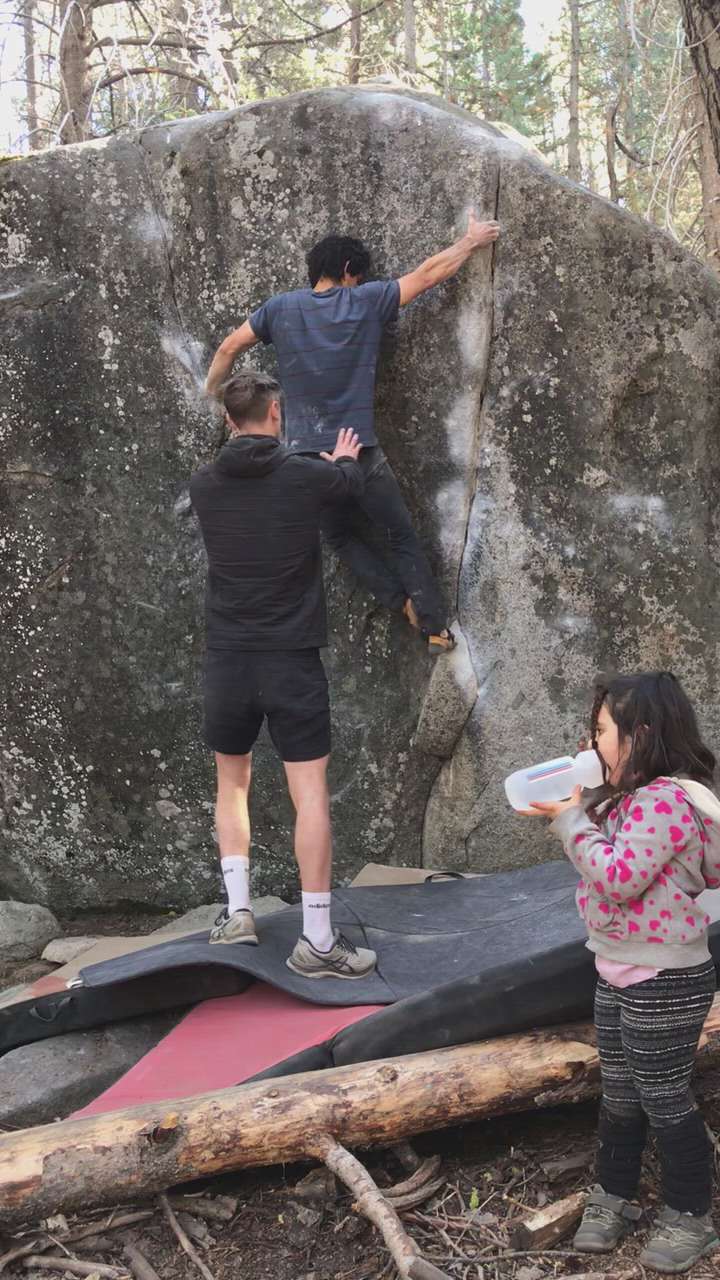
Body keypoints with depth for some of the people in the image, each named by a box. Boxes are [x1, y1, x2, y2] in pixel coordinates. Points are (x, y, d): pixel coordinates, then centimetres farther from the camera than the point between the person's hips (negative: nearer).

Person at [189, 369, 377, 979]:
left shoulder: (205, 486, 0)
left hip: (227, 659, 3)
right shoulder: (305, 476, -8)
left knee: (232, 785, 21)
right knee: (310, 793, -1)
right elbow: (353, 481, 15)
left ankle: (237, 911, 19)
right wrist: (344, 457, 40)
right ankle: (317, 941, 0)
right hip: (292, 659, -3)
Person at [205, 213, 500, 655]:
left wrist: (214, 394, 26)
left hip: (305, 453, 2)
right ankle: (436, 625, 8)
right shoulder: (367, 301, -2)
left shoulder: (281, 307, 4)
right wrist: (471, 240, 19)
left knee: (342, 535, 23)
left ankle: (401, 599, 7)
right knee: (402, 535, 12)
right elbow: (429, 274, 6)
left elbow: (230, 348, 9)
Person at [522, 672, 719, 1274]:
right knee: (619, 1097, 19)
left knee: (664, 1100, 5)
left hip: (664, 983, -9)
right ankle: (614, 1198, 34)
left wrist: (572, 820, -20)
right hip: (618, 976, 10)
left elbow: (618, 879, -29)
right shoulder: (635, 798, 9)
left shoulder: (665, 801, -23)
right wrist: (573, 815, 6)